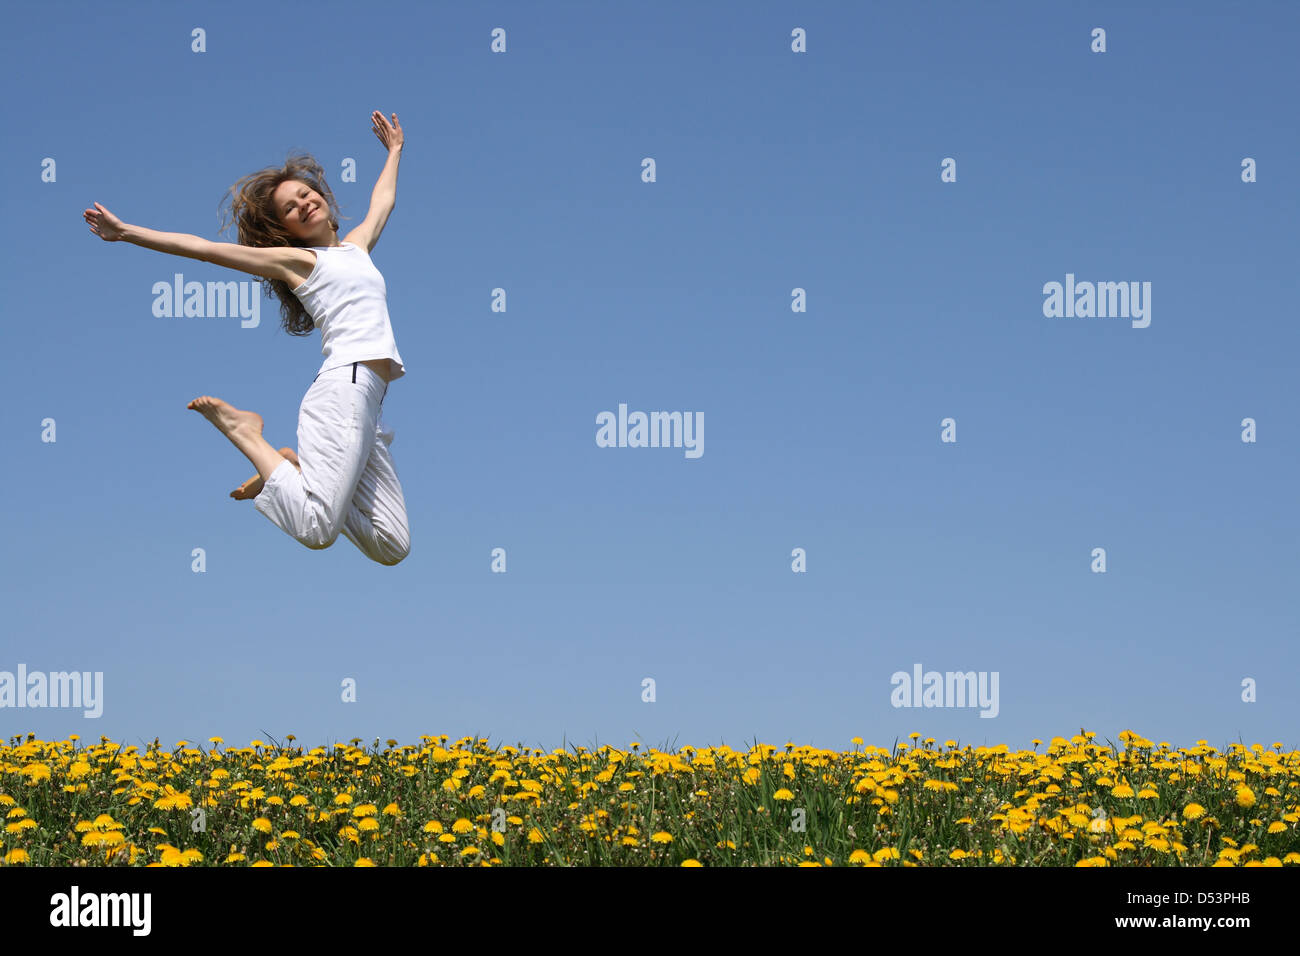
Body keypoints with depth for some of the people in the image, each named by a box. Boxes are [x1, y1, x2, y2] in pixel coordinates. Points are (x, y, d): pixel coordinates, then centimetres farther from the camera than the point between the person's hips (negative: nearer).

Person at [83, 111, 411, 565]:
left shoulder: (357, 247, 27)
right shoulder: (295, 259, 10)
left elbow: (382, 203, 48)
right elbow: (203, 248, 7)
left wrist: (394, 151, 59)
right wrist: (127, 232, 3)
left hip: (367, 404, 7)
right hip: (346, 386, -7)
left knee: (392, 548, -1)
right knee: (317, 531, -26)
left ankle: (296, 466, 12)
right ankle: (244, 431, -2)